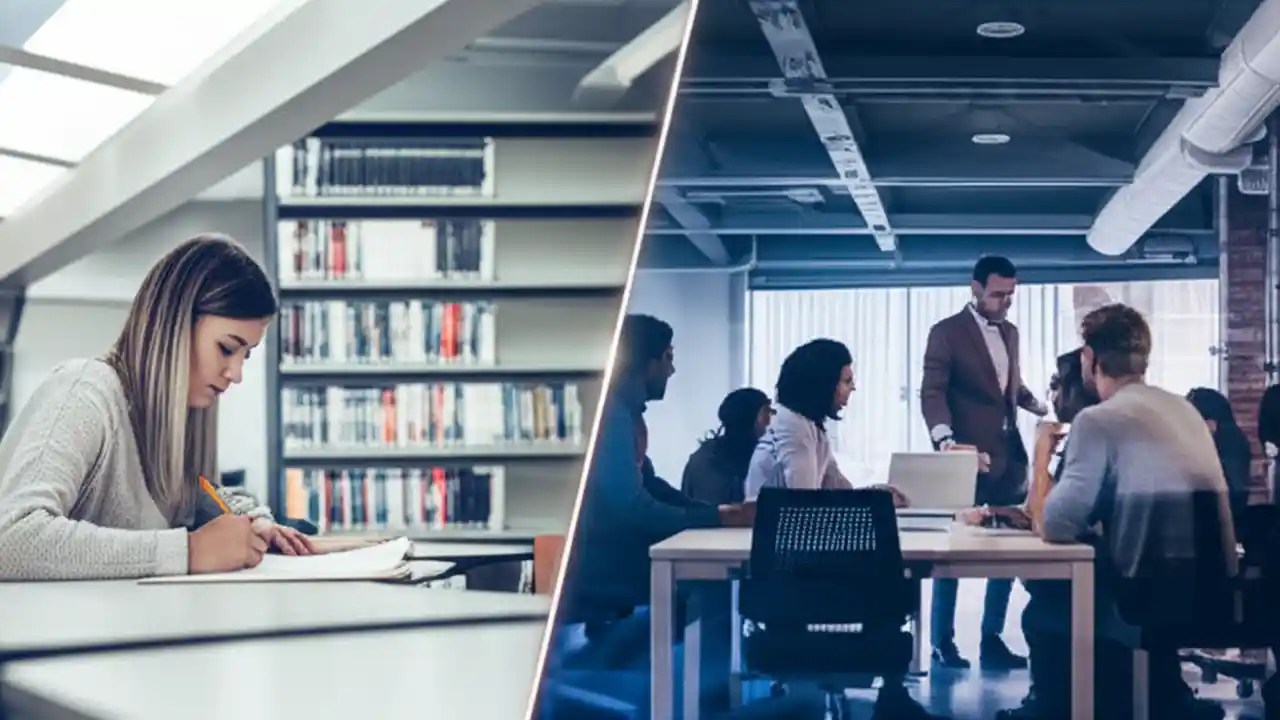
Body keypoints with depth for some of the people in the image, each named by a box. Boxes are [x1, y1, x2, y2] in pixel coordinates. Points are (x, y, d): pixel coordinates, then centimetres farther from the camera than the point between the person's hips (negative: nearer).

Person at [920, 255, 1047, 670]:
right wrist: (946, 441, -28)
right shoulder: (947, 333, -6)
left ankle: (992, 640, 16)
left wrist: (1040, 407, 3)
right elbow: (932, 394, -13)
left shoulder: (1010, 332, 14)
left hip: (1009, 457, 6)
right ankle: (942, 643, 9)